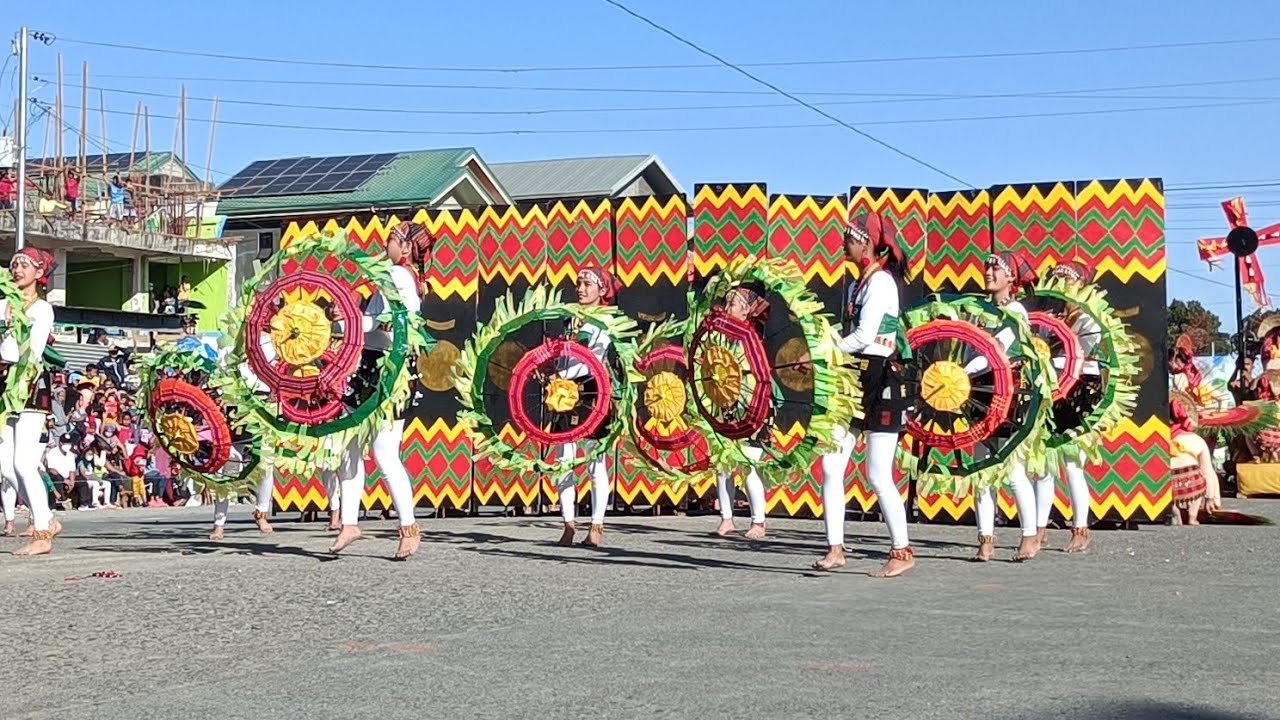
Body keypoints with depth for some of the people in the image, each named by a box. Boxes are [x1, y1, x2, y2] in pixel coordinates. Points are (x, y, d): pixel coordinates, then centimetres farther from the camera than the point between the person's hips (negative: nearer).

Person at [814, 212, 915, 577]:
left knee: (878, 476, -5)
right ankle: (835, 548, 9)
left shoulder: (881, 281, -11)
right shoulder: (859, 283, 17)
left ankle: (902, 552, 7)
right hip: (855, 379, 9)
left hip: (880, 381, -9)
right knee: (831, 467, 3)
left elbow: (863, 336, -20)